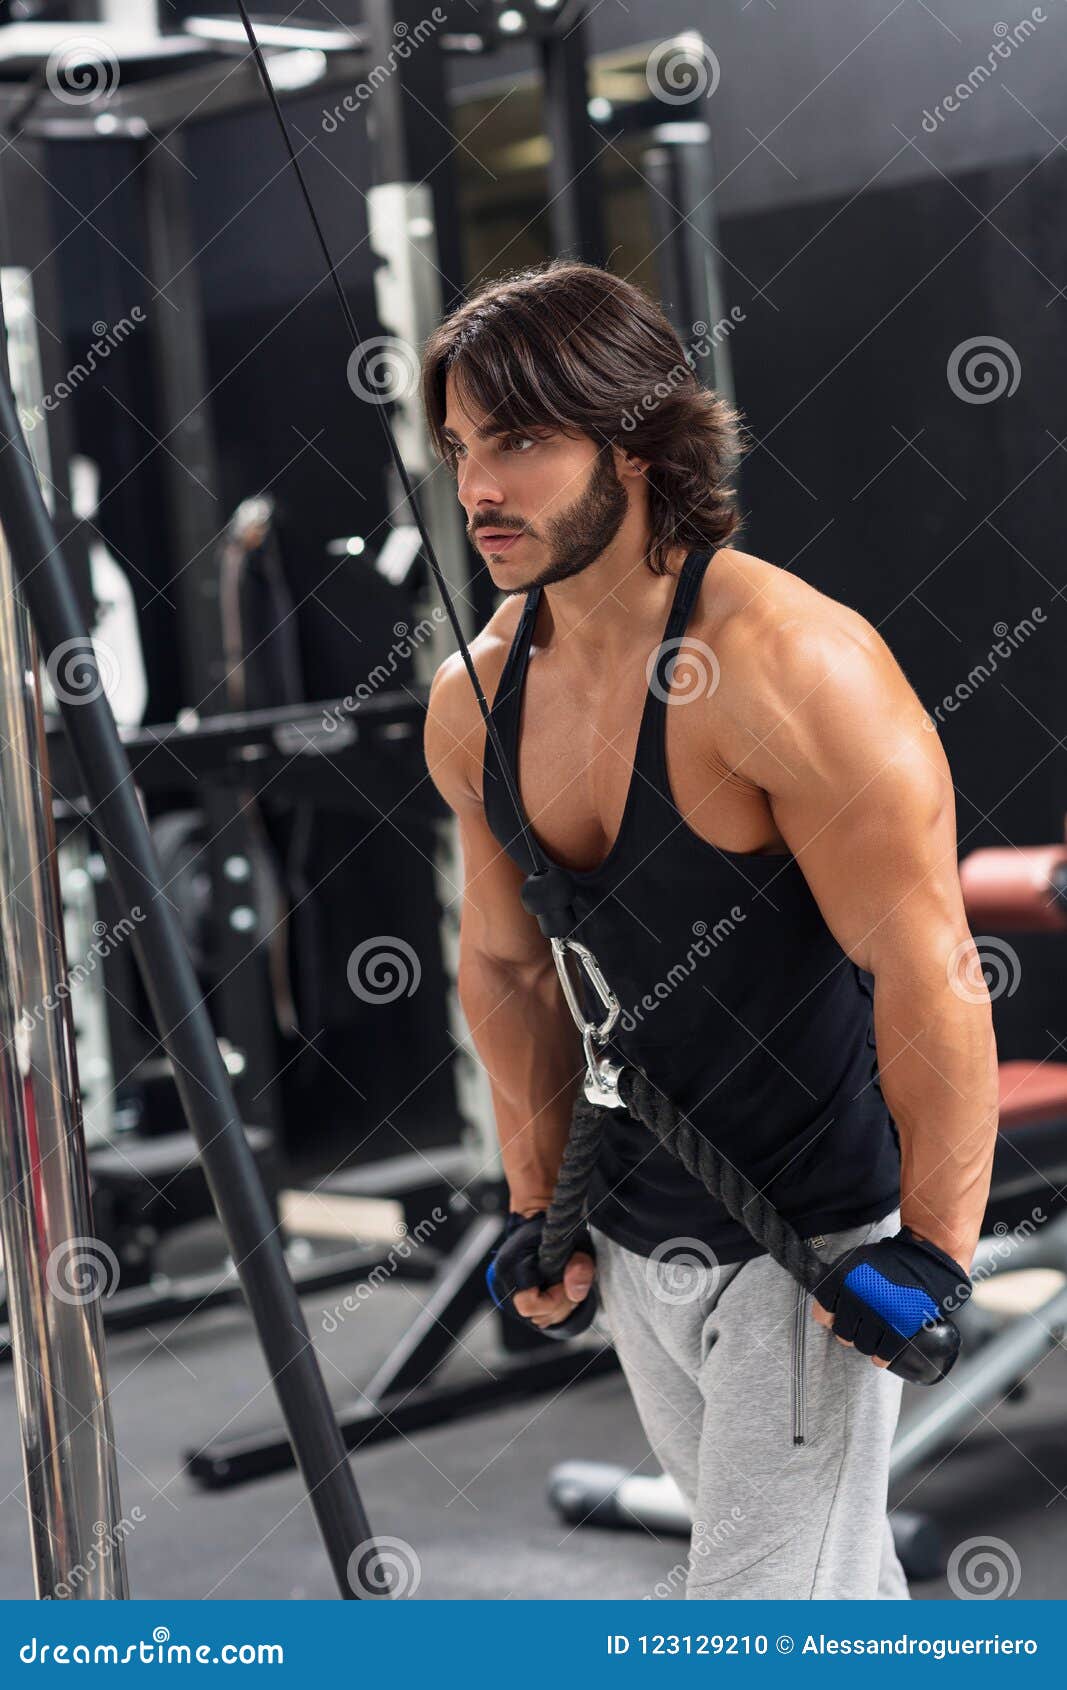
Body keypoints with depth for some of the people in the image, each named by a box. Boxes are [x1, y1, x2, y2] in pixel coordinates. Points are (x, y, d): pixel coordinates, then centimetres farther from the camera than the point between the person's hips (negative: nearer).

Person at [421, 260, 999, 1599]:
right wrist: (539, 1209, 14)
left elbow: (929, 974, -22)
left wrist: (935, 1253, -20)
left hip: (820, 1245, -7)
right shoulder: (476, 698, 0)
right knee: (827, 1581, 21)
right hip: (633, 1235, 7)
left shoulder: (785, 664, -23)